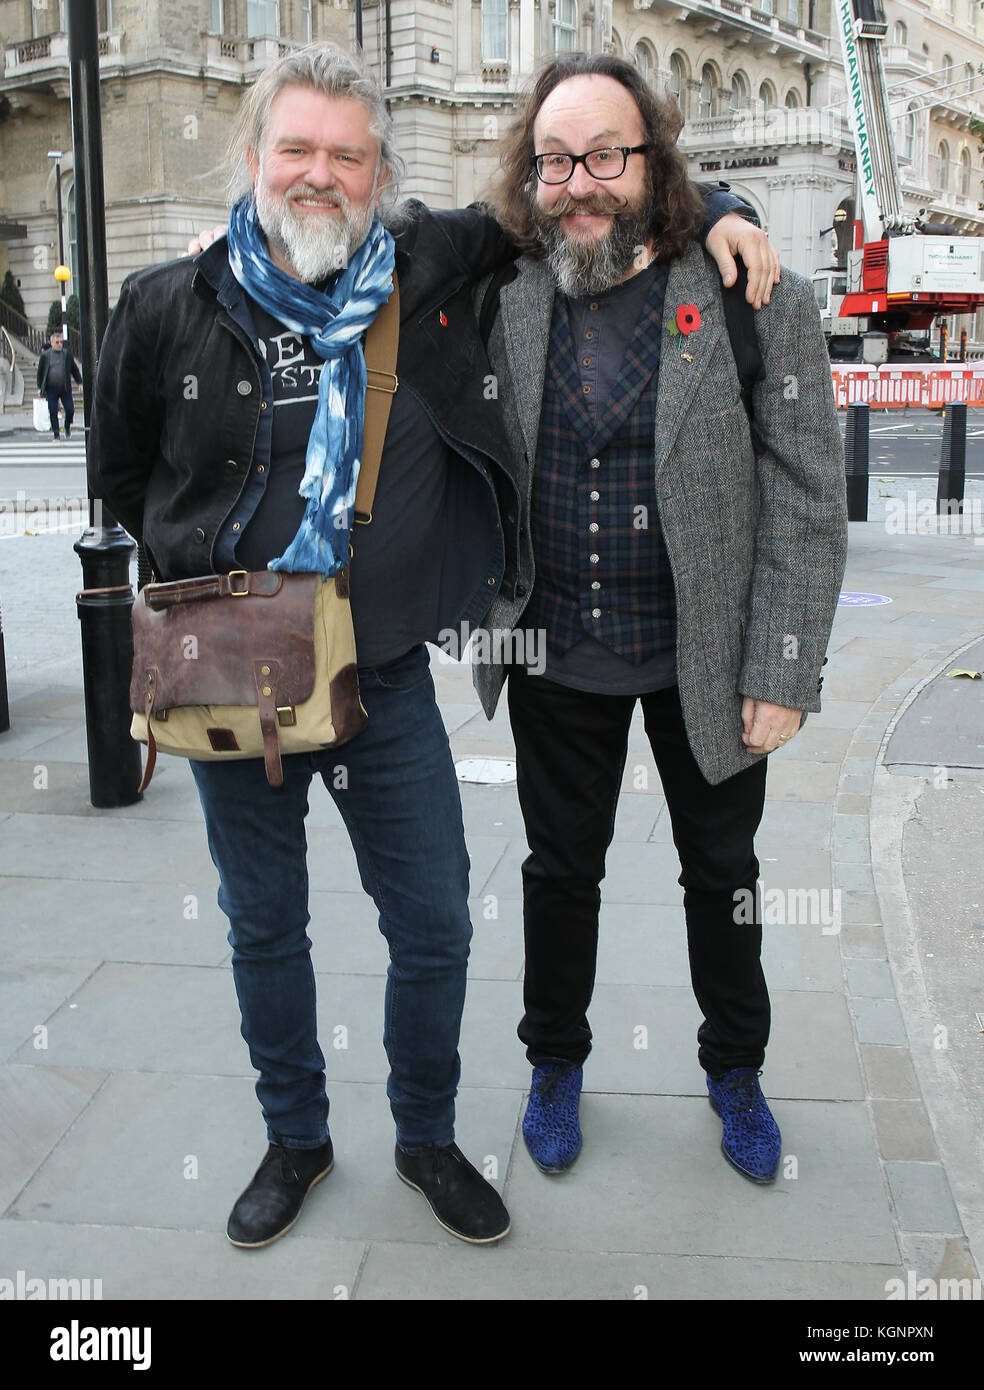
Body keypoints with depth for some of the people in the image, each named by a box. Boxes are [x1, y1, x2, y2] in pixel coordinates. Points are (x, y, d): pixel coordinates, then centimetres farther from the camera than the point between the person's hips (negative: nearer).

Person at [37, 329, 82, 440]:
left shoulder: (67, 354, 6)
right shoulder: (45, 355, 3)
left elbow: (74, 369, 13)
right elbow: (40, 372, 8)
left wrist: (80, 383, 7)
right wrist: (39, 388, 5)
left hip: (65, 388, 1)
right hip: (51, 388, -1)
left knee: (70, 410, -4)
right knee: (53, 413, -1)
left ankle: (67, 427, 24)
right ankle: (56, 435, 8)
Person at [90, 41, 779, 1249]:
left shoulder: (431, 267, -3)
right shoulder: (167, 310, -4)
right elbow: (123, 477, 10)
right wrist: (208, 585, 7)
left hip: (387, 682, 1)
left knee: (434, 928, 9)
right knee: (263, 928, 15)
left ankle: (427, 1140, 35)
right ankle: (294, 1140, 39)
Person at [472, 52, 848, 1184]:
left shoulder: (760, 303, -11)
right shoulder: (505, 299, -3)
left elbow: (808, 503, -11)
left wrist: (781, 674, -13)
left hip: (706, 662, -2)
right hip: (554, 658, 2)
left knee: (721, 872, 16)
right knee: (559, 868, 17)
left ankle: (736, 1072, 40)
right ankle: (556, 1065, 40)